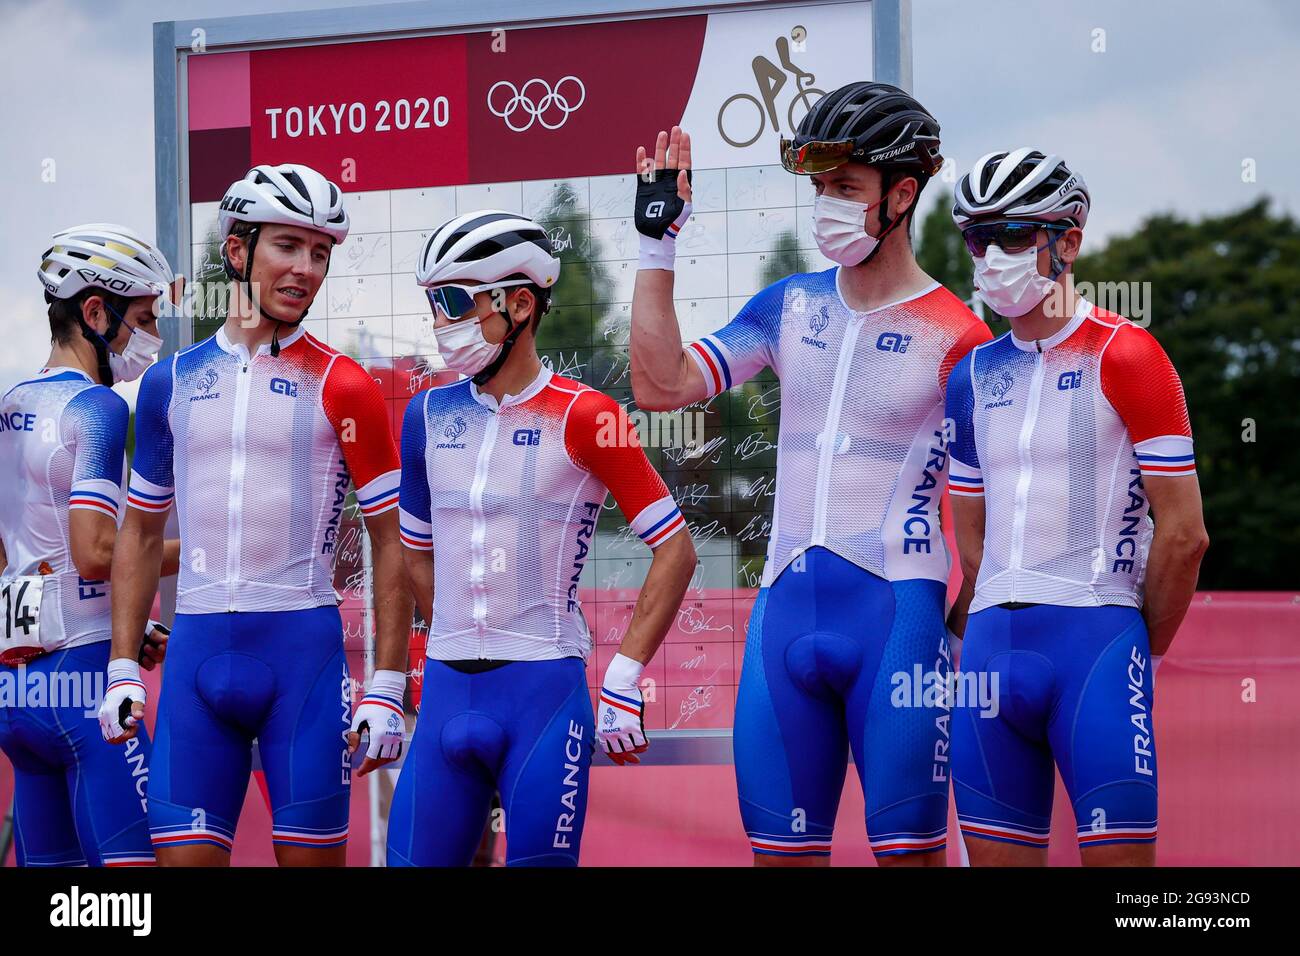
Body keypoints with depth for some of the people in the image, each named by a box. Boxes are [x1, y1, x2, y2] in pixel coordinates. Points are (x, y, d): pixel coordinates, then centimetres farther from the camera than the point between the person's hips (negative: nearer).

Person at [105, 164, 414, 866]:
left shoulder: (342, 388, 0)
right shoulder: (172, 383, 11)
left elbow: (389, 543, 1)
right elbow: (141, 533, 18)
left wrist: (387, 690, -5)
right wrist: (123, 668, 10)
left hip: (304, 649, -3)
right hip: (197, 649, 3)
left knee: (310, 855, 0)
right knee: (183, 856, -1)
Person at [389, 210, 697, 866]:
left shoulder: (582, 418, -7)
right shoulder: (429, 416, 9)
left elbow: (675, 550, -6)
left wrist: (623, 680, -9)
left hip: (544, 695, -5)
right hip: (447, 695, 5)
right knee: (414, 858, 2)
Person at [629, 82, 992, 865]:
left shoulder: (954, 337, -4)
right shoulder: (791, 306, 11)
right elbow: (661, 386, 6)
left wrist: (963, 640, -6)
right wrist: (658, 243, 5)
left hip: (898, 615, -5)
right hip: (786, 613, 5)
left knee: (909, 851, -5)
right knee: (781, 851, 7)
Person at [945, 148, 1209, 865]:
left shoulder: (1125, 356, -5)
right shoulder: (974, 374, 14)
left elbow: (1183, 534, -6)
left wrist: (1142, 648, 1)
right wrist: (1008, 630, 12)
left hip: (1096, 638, -6)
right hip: (993, 644, 6)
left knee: (1118, 857, -10)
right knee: (996, 856, 4)